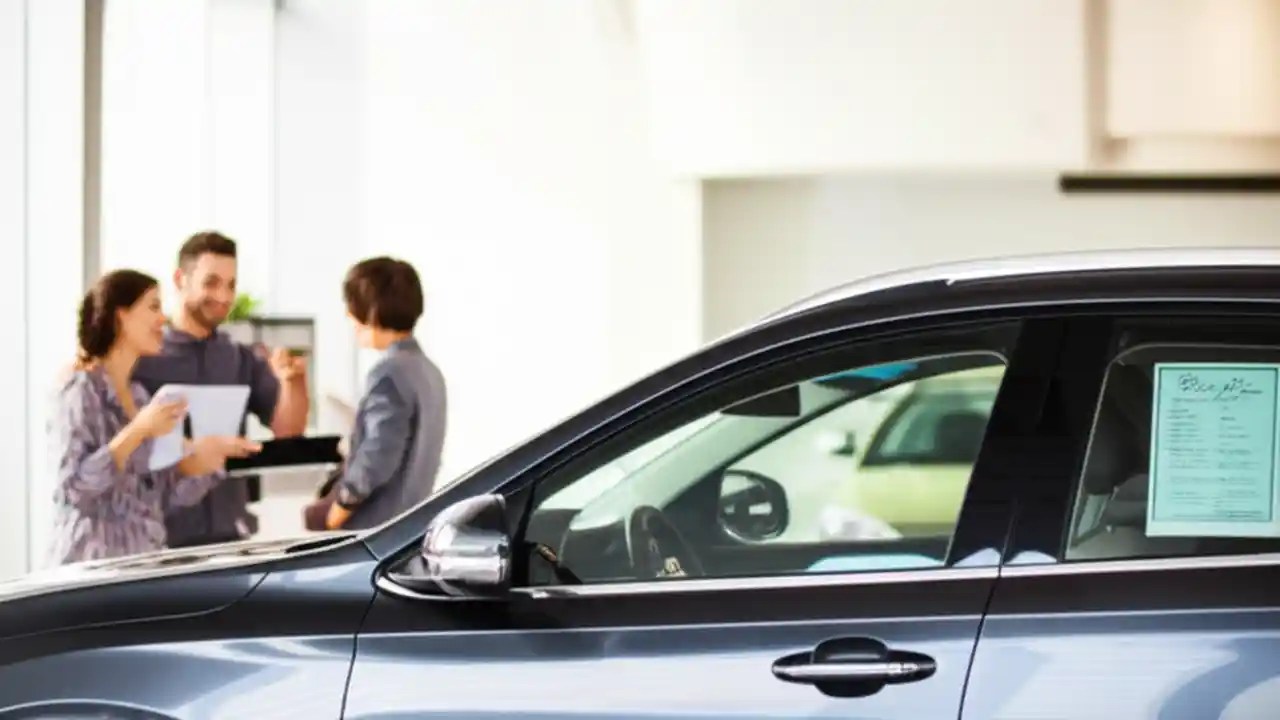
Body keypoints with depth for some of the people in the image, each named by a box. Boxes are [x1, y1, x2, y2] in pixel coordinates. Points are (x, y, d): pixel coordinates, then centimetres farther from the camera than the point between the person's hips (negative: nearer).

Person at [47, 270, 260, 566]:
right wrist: (138, 431, -22)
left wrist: (215, 453, 0)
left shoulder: (140, 396, 14)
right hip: (94, 560, -7)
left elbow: (161, 496, 12)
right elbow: (73, 485, -19)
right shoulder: (82, 389, -8)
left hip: (144, 559, 7)